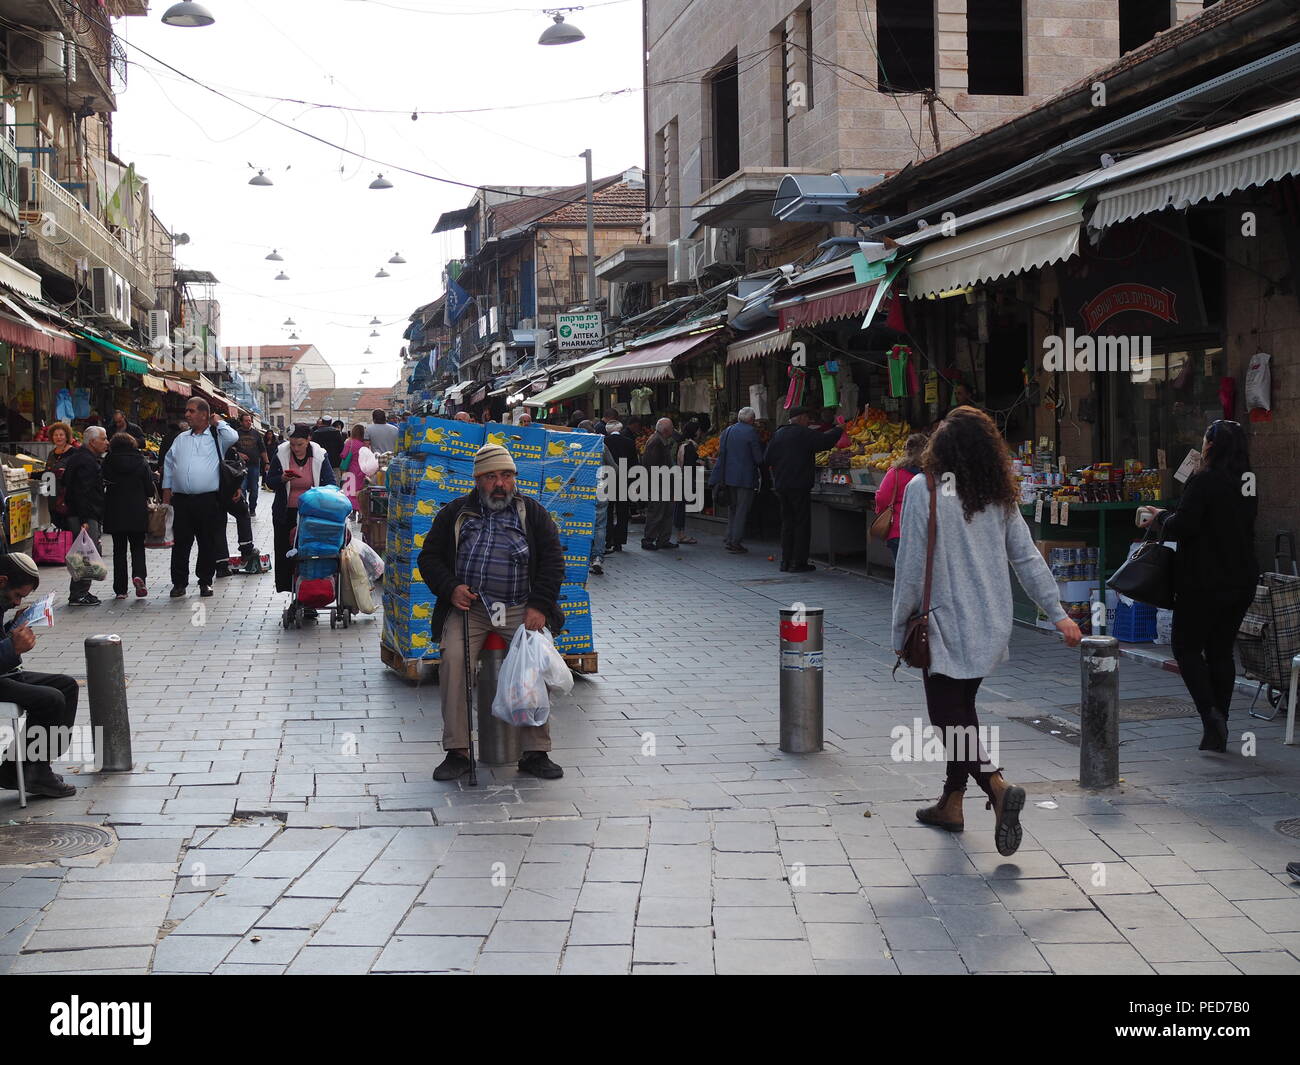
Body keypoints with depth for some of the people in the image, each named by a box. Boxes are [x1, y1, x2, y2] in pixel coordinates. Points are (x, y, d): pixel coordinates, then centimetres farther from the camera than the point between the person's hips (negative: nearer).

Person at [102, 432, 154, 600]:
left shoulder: (108, 463, -3)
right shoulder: (141, 462, -2)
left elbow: (102, 486, -2)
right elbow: (150, 488, -1)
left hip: (115, 512, 0)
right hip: (137, 512, 0)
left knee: (119, 549, 7)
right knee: (137, 547, 9)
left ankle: (120, 589, 5)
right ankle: (138, 575, -18)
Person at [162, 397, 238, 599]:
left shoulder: (216, 437, 3)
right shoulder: (181, 439, 16)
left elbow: (233, 437, -18)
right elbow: (169, 463, 22)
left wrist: (218, 422, -1)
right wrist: (167, 488, 14)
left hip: (209, 501, -3)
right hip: (182, 500, 3)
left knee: (209, 543, 4)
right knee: (181, 543, 3)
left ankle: (205, 582, 15)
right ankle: (179, 582, 10)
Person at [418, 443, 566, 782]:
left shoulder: (532, 512, 13)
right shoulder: (455, 513, 14)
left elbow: (552, 561, 7)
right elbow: (429, 557, 15)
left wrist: (538, 607, -6)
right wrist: (450, 588, -4)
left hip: (520, 610, 0)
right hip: (468, 607, 0)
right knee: (452, 657, -27)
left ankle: (536, 752, -15)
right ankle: (457, 751, -20)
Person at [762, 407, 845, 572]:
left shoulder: (778, 434, 9)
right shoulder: (804, 434, -10)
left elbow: (767, 460, 10)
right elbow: (826, 440, -15)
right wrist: (839, 430, 2)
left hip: (781, 485, 7)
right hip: (799, 486, -7)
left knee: (787, 523, 13)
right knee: (802, 523, 0)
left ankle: (786, 561, 13)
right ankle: (798, 562, -2)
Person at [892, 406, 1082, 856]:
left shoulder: (923, 490, -11)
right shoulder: (1000, 496, 5)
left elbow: (911, 566, -11)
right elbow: (1027, 558, 5)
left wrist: (901, 628, -3)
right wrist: (1058, 613, 10)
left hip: (946, 625, -6)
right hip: (992, 625, 6)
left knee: (948, 716, -2)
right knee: (962, 708, 18)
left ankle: (998, 788, -22)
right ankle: (952, 802, 26)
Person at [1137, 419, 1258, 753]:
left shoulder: (1204, 481, -16)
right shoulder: (1248, 483, 9)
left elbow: (1182, 526, -20)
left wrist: (1159, 518, 2)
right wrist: (1165, 516, 16)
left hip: (1205, 583, -7)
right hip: (1242, 582, 7)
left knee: (1186, 647, 5)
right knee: (1221, 651, 12)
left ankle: (1210, 713, -11)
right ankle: (1218, 730, 13)